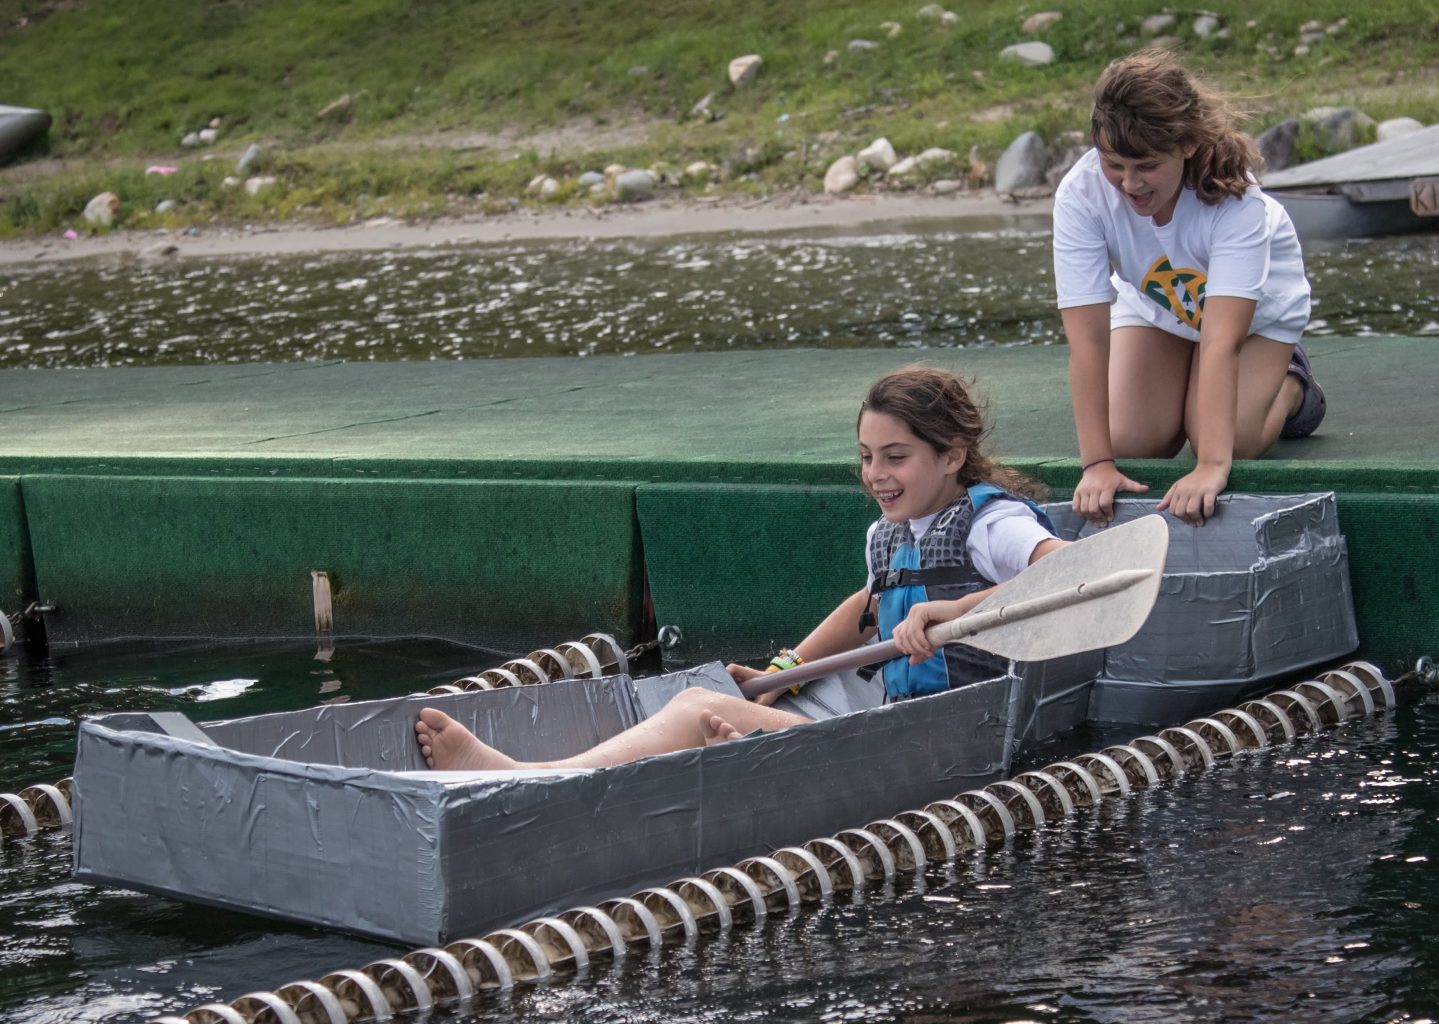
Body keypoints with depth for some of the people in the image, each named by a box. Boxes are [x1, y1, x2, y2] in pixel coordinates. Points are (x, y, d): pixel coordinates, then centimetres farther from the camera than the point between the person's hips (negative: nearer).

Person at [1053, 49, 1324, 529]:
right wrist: (1097, 463, -43)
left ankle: (1290, 383, 15)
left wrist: (1212, 466, -57)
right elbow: (1087, 337, -37)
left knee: (1226, 446, -19)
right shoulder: (1080, 193, -36)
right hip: (1154, 304, 2)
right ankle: (1185, 392, 22)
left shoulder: (1235, 195, -41)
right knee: (1130, 443, -13)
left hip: (1256, 304, -2)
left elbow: (1222, 340, -48)